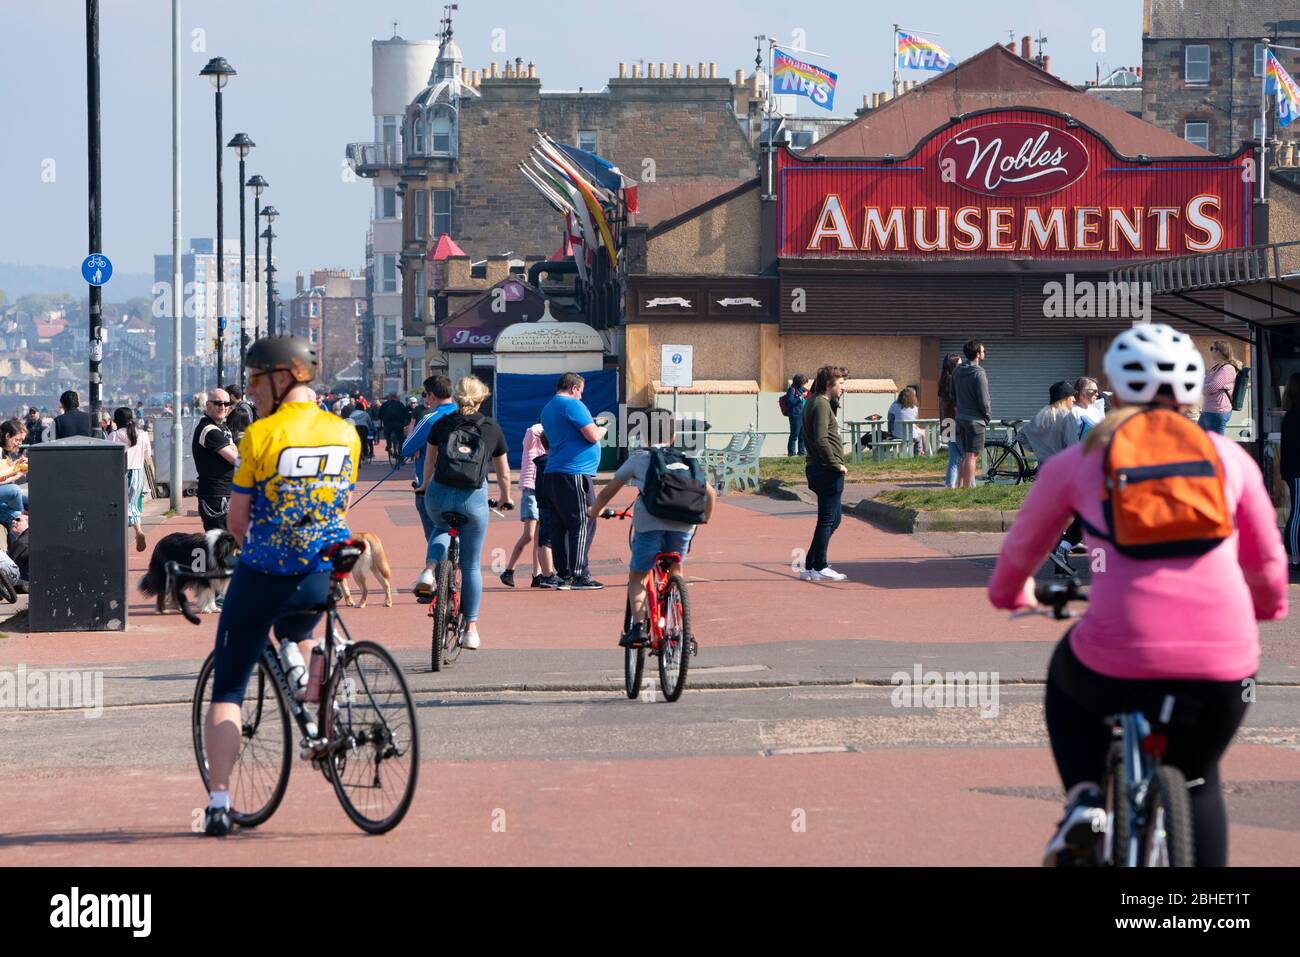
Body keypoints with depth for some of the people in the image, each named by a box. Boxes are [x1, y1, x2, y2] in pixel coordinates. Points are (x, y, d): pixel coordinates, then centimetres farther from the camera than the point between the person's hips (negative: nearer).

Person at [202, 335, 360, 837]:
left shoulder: (260, 436, -11)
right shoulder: (346, 434, 2)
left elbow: (237, 521, -4)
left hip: (263, 576, -4)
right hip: (324, 576, 4)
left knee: (227, 690, 7)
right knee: (295, 625, 40)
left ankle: (218, 802, 1)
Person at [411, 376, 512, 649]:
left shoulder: (441, 424, 6)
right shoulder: (492, 428, 5)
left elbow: (429, 460, 20)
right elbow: (503, 472, 14)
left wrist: (426, 486, 39)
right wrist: (505, 497, 32)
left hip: (438, 495, 1)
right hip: (473, 499, -1)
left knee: (441, 528, 36)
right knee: (471, 565, 12)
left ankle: (429, 571, 7)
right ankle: (471, 628, 13)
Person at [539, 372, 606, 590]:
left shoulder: (548, 409, 19)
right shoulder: (572, 405, -10)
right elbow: (592, 436, -16)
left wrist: (594, 427, 26)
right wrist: (602, 429, 5)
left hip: (553, 474, 9)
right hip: (575, 473, -9)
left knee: (562, 524, 10)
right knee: (583, 523, -7)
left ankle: (563, 573, 11)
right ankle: (579, 575, -10)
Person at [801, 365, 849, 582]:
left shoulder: (815, 402, 17)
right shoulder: (821, 405, -15)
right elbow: (821, 440, -23)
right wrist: (836, 464, -18)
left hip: (818, 468, 10)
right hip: (827, 471, -10)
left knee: (833, 518, 16)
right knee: (827, 519, -3)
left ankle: (810, 566, 18)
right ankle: (819, 568, 3)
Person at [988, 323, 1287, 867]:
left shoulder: (1079, 460, 14)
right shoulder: (1228, 456, 17)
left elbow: (1022, 547, 30)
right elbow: (1267, 562, 29)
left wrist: (1010, 593, 53)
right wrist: (1267, 606, 52)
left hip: (1118, 658, -1)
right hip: (1224, 659, 1)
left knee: (1066, 679, 35)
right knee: (1198, 781, 28)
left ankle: (1085, 802, 14)